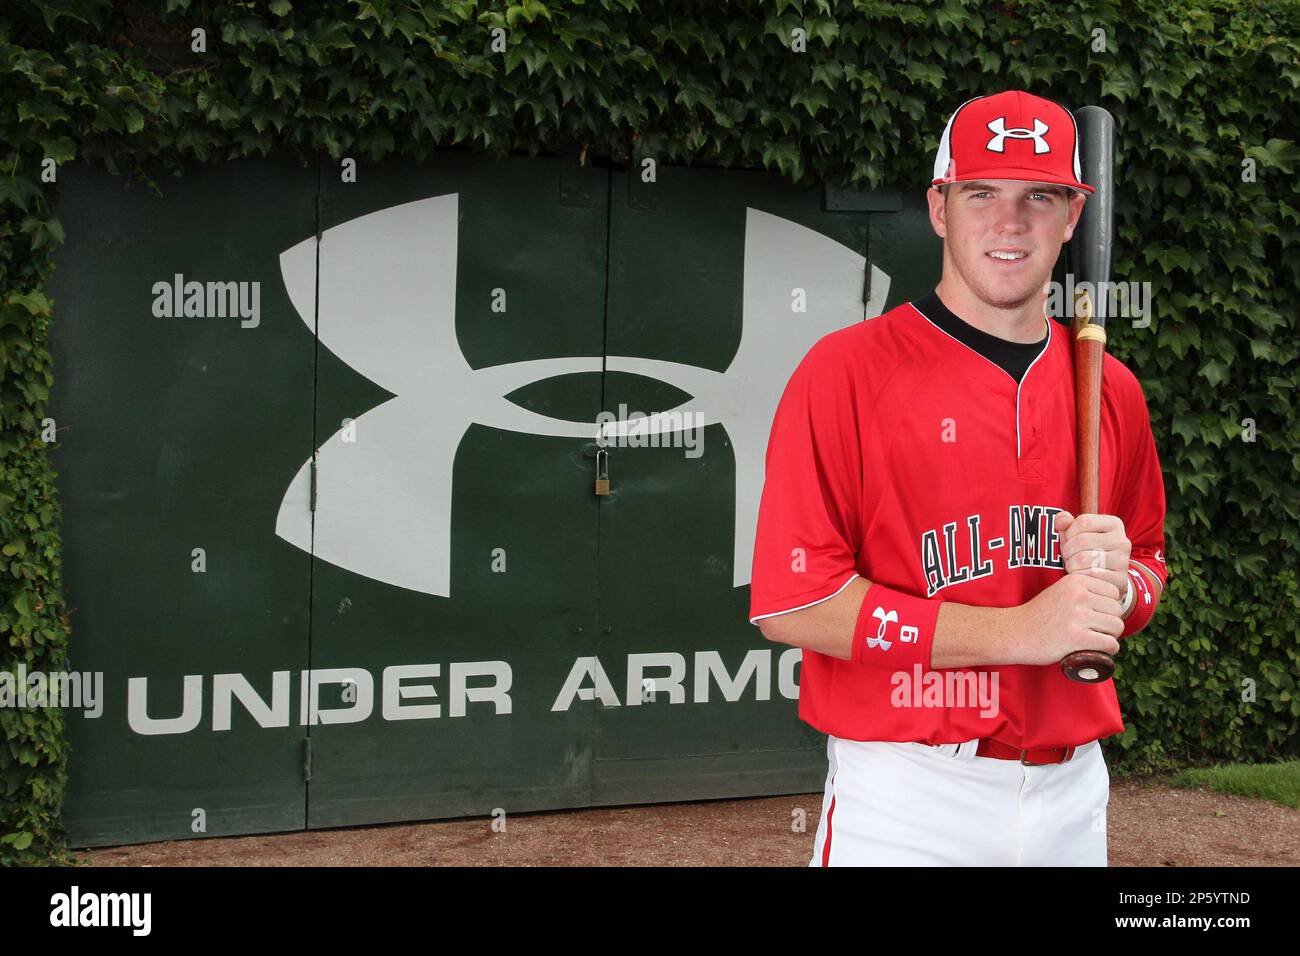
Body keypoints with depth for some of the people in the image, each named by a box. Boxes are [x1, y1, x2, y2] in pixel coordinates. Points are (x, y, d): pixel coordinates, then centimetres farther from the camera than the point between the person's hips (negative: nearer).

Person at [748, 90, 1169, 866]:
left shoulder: (1110, 389, 7)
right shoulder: (847, 368, -9)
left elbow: (1150, 569, 19)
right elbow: (791, 604, -16)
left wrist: (1117, 585, -7)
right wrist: (1018, 632, -19)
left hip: (1073, 795, 5)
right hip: (903, 804, -5)